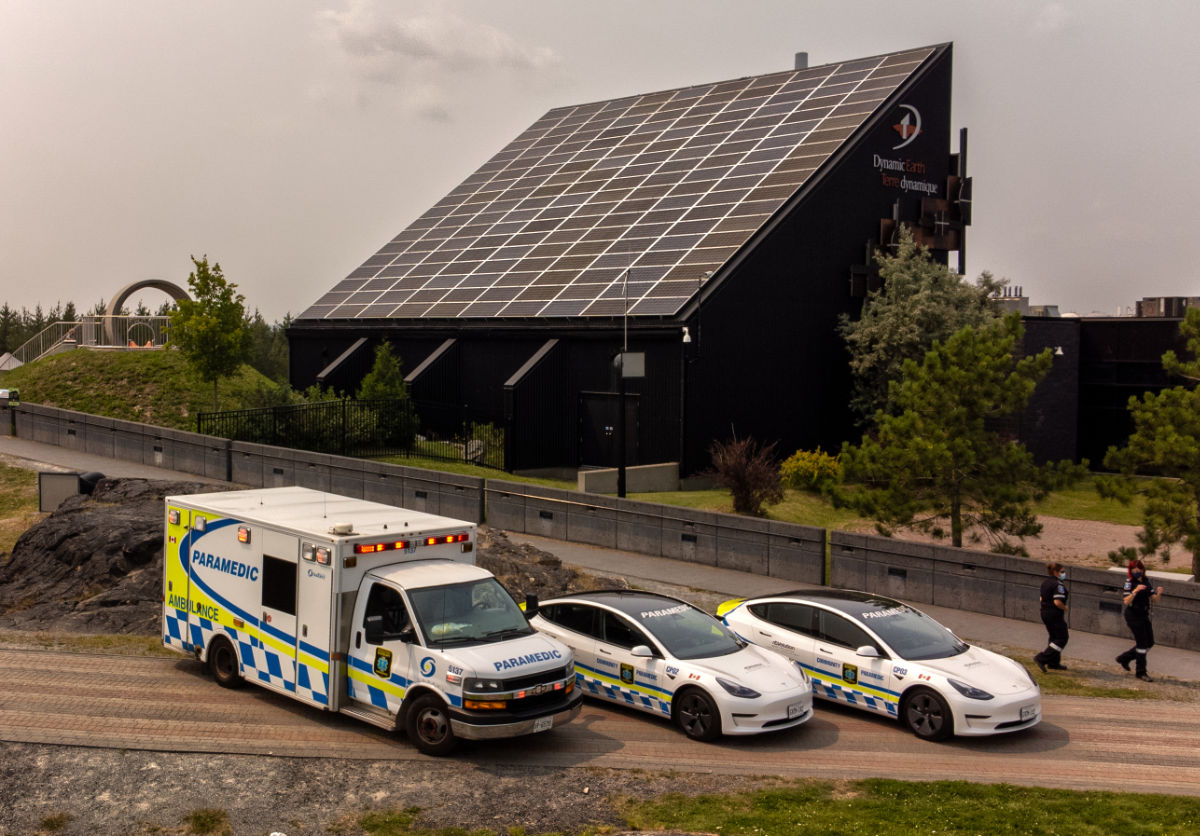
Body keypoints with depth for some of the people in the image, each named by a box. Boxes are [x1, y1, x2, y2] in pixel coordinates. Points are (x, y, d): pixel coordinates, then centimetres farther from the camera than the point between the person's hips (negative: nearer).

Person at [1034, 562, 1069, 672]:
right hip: (1055, 614, -9)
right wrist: (1065, 608, -9)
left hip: (1044, 613, 10)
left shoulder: (1045, 583, 10)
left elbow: (1041, 598, 16)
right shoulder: (1058, 584, -18)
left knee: (1054, 637, 20)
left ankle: (1054, 663, 25)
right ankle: (1042, 658, -6)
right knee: (1062, 638, 1)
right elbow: (1057, 602, -26)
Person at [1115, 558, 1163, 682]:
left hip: (1144, 615, 7)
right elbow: (1126, 602, -23)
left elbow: (1154, 600, 8)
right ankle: (1140, 672, 3)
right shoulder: (1129, 582, -11)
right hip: (1133, 615, -7)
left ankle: (1124, 658, 25)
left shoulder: (1146, 581, 8)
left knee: (1149, 643, 10)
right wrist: (1135, 591, -36)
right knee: (1142, 643, -7)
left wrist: (1158, 593, -13)